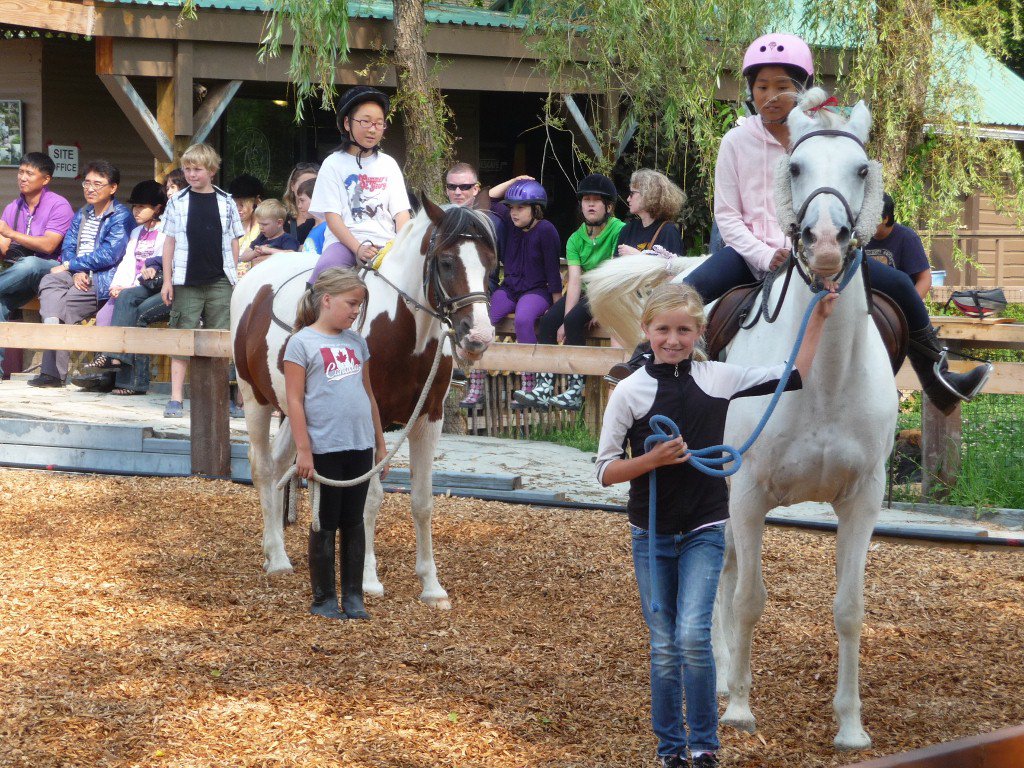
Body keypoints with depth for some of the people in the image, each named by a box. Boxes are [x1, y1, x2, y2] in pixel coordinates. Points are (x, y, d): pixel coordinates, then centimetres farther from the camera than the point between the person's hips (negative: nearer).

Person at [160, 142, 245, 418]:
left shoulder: (225, 202, 7)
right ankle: (176, 398, -1)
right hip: (186, 282, -1)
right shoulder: (178, 202, 5)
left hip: (220, 282, 1)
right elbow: (169, 241, 5)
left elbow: (233, 241, 11)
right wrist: (167, 280, 0)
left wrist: (233, 276, 5)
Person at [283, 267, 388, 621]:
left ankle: (353, 596, 15)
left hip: (360, 446, 5)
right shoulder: (302, 343, -6)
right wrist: (303, 450, -14)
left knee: (353, 522, 9)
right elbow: (294, 400, -9)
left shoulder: (356, 342, 12)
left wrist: (380, 444, 16)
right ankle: (324, 598, 11)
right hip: (325, 449, -5)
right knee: (326, 524, 3)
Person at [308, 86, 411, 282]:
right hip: (344, 240, -3)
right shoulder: (334, 164, 6)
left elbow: (401, 212, 10)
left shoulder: (388, 165, 16)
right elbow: (332, 215, -3)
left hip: (386, 243, 3)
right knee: (327, 268, -35)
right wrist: (358, 249, -17)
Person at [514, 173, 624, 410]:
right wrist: (566, 318, -18)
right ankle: (544, 389, -22)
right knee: (549, 319, -17)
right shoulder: (576, 239, 7)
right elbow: (574, 280, -4)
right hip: (585, 295, 6)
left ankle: (576, 392, -28)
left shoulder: (619, 232, -11)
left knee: (575, 319, -29)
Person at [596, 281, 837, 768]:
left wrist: (819, 318, 3)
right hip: (651, 534, 1)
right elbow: (606, 470, -4)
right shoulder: (630, 391, -5)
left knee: (692, 635, -14)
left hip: (704, 531, 0)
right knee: (664, 646, 7)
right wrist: (652, 460, -20)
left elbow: (794, 379, 6)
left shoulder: (718, 378, -2)